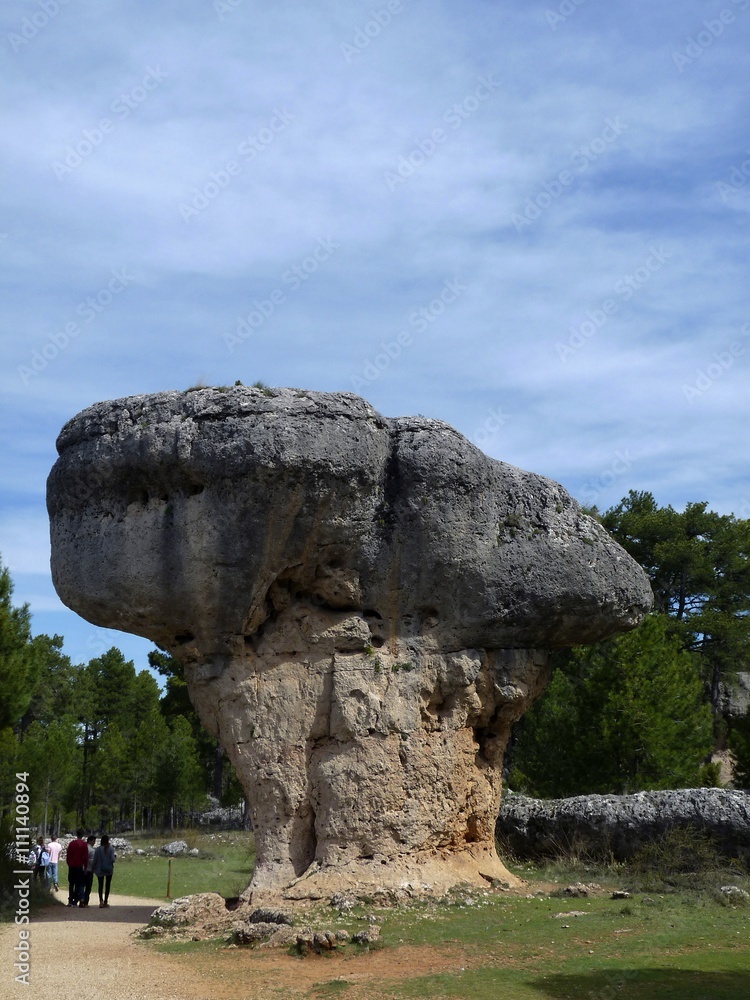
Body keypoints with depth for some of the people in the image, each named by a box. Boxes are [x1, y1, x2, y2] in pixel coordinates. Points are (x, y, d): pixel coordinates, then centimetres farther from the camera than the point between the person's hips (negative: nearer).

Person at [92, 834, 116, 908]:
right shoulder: (111, 849, -9)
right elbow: (112, 859, -13)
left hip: (100, 870, 0)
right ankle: (105, 901, 11)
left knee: (100, 885, 7)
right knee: (107, 885, 10)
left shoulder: (98, 849, -8)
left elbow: (95, 860, -6)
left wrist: (94, 869, 7)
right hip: (109, 869, 0)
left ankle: (101, 899, -14)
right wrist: (115, 857, 9)